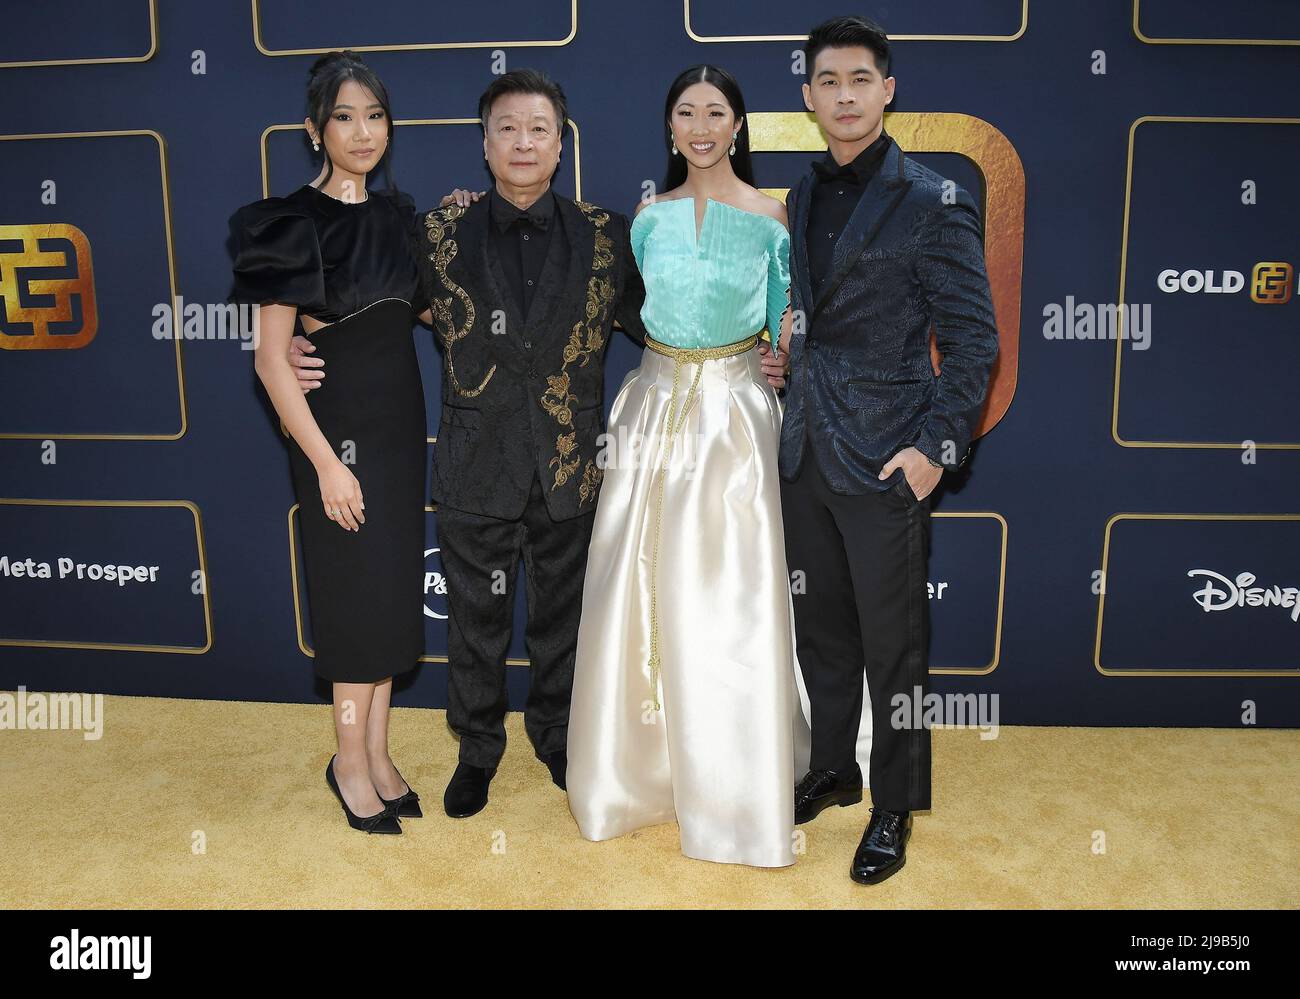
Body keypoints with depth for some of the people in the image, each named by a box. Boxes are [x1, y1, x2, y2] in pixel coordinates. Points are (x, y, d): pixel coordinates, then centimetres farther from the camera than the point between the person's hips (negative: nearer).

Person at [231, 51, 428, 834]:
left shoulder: (395, 215, 8)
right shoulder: (297, 225, -11)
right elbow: (272, 359, -14)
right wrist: (326, 461, -18)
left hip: (401, 421, 6)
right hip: (338, 425, -6)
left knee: (393, 588, 10)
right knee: (359, 589, 0)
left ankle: (377, 752, 24)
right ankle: (352, 761, 19)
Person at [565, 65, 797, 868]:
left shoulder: (768, 217, 0)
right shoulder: (650, 215, 8)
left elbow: (784, 320, 6)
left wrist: (784, 360, -9)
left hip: (734, 410, -3)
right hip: (656, 404, 3)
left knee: (729, 589, -1)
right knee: (642, 583, 5)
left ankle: (731, 781, 15)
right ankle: (643, 763, 23)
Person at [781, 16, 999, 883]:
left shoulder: (934, 204, -7)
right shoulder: (804, 198, 12)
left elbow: (973, 340, -9)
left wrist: (937, 447, -15)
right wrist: (797, 413, 10)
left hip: (885, 460, -6)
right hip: (806, 454, 6)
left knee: (893, 642, 5)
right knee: (821, 627, 17)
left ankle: (894, 808, 22)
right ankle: (832, 772, 35)